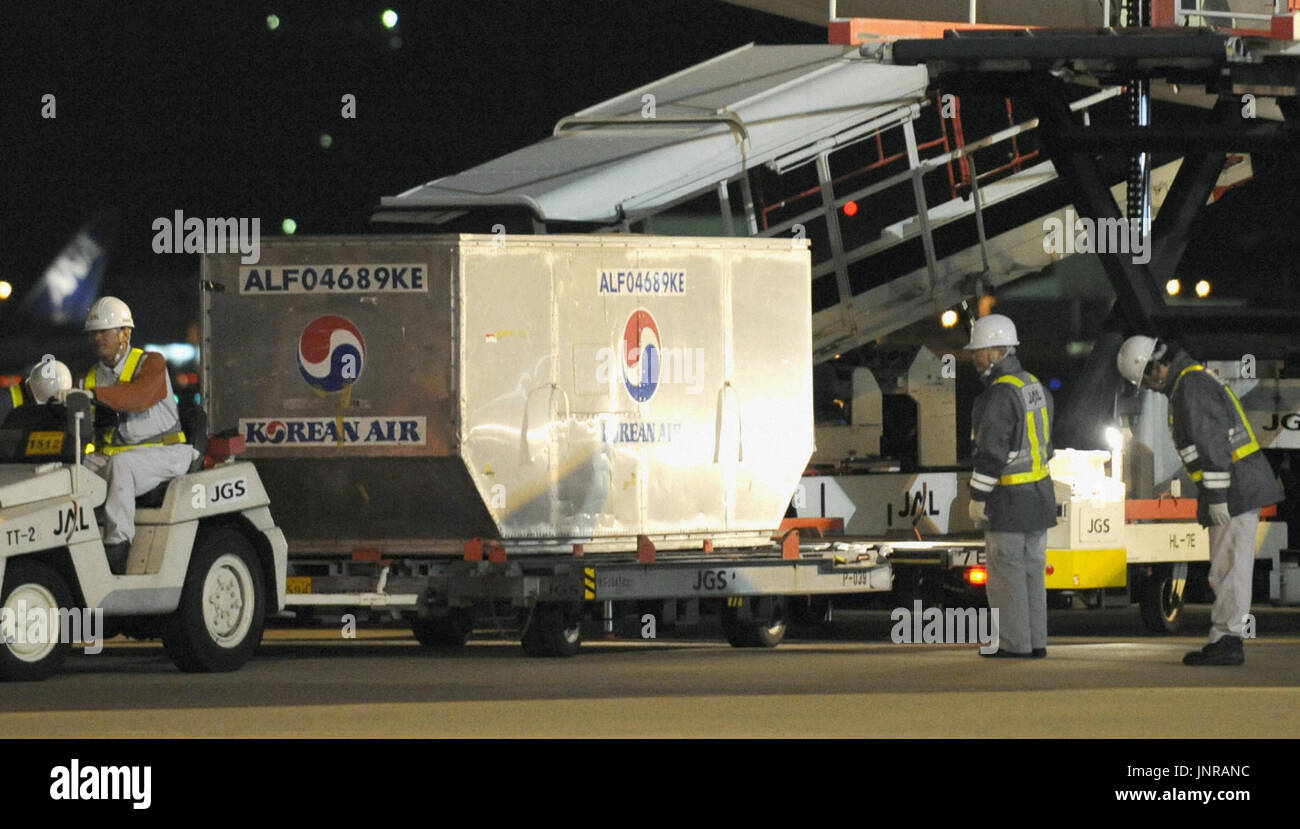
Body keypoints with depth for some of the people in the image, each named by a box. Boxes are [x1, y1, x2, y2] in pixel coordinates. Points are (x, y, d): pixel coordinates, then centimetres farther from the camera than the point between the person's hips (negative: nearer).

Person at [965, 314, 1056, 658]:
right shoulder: (1034, 386, 11)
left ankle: (1014, 642, -3)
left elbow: (991, 452, -21)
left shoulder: (1000, 395, -18)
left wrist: (978, 498, -15)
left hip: (1009, 498, -9)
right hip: (1039, 494, 9)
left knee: (1006, 569, -3)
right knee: (1032, 568, 11)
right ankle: (1035, 640, 13)